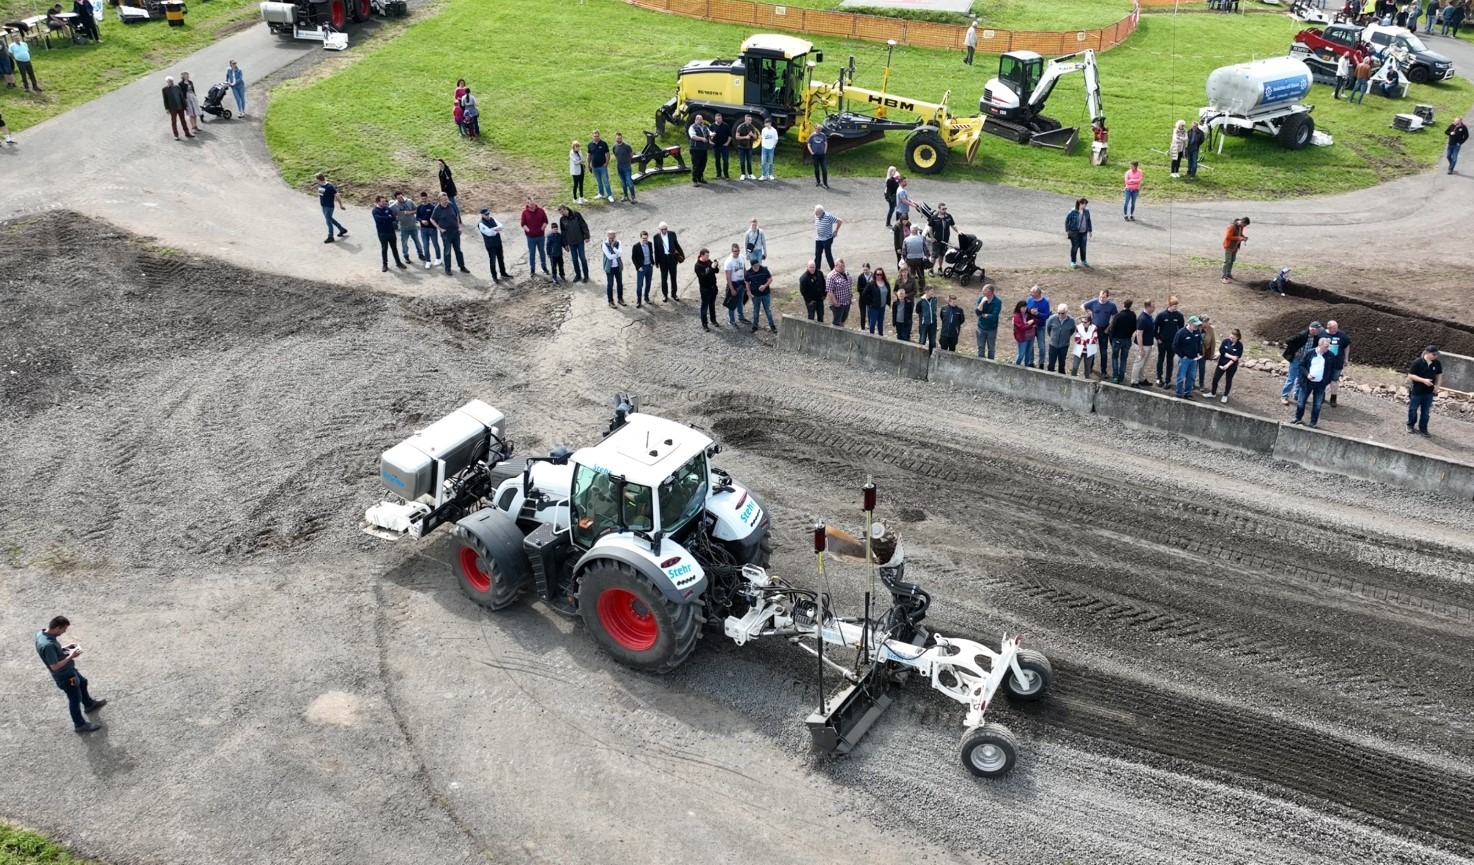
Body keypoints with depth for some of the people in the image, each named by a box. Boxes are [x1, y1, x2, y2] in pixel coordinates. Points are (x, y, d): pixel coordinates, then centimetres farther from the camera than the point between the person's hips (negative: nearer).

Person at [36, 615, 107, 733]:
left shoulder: (41, 633, -10)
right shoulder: (48, 645, -39)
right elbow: (55, 666, -33)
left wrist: (64, 648, -1)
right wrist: (70, 656, -25)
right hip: (65, 676, -10)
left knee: (82, 682, 33)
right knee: (75, 699, 12)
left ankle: (89, 704, 58)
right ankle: (80, 724, 33)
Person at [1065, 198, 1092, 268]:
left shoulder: (1086, 211, 2)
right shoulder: (1073, 212, -12)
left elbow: (1089, 221, 13)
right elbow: (1067, 220, -6)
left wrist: (1090, 230, 16)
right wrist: (1067, 231, -7)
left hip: (1083, 233, 4)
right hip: (1074, 232, -4)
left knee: (1083, 247, 10)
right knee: (1075, 247, 2)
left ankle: (1083, 261, 28)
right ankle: (1073, 262, 15)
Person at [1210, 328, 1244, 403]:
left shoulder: (1239, 346, -13)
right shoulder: (1225, 341, -8)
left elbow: (1236, 357, -17)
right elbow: (1221, 351, -14)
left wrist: (1228, 365, -25)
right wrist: (1231, 356, -22)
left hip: (1232, 366, -2)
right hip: (1221, 363, 3)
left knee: (1228, 380, 11)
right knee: (1215, 378, 7)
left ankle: (1225, 396, 28)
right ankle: (1213, 393, 27)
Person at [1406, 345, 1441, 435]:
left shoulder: (1437, 363, -5)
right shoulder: (1417, 362, -19)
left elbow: (1439, 374, 11)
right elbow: (1410, 375, -17)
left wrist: (1437, 384, -3)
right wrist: (1423, 380, -26)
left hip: (1429, 392, 3)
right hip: (1417, 391, -3)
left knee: (1426, 412, 12)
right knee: (1413, 410, 13)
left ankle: (1423, 428, 26)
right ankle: (1410, 425, 33)